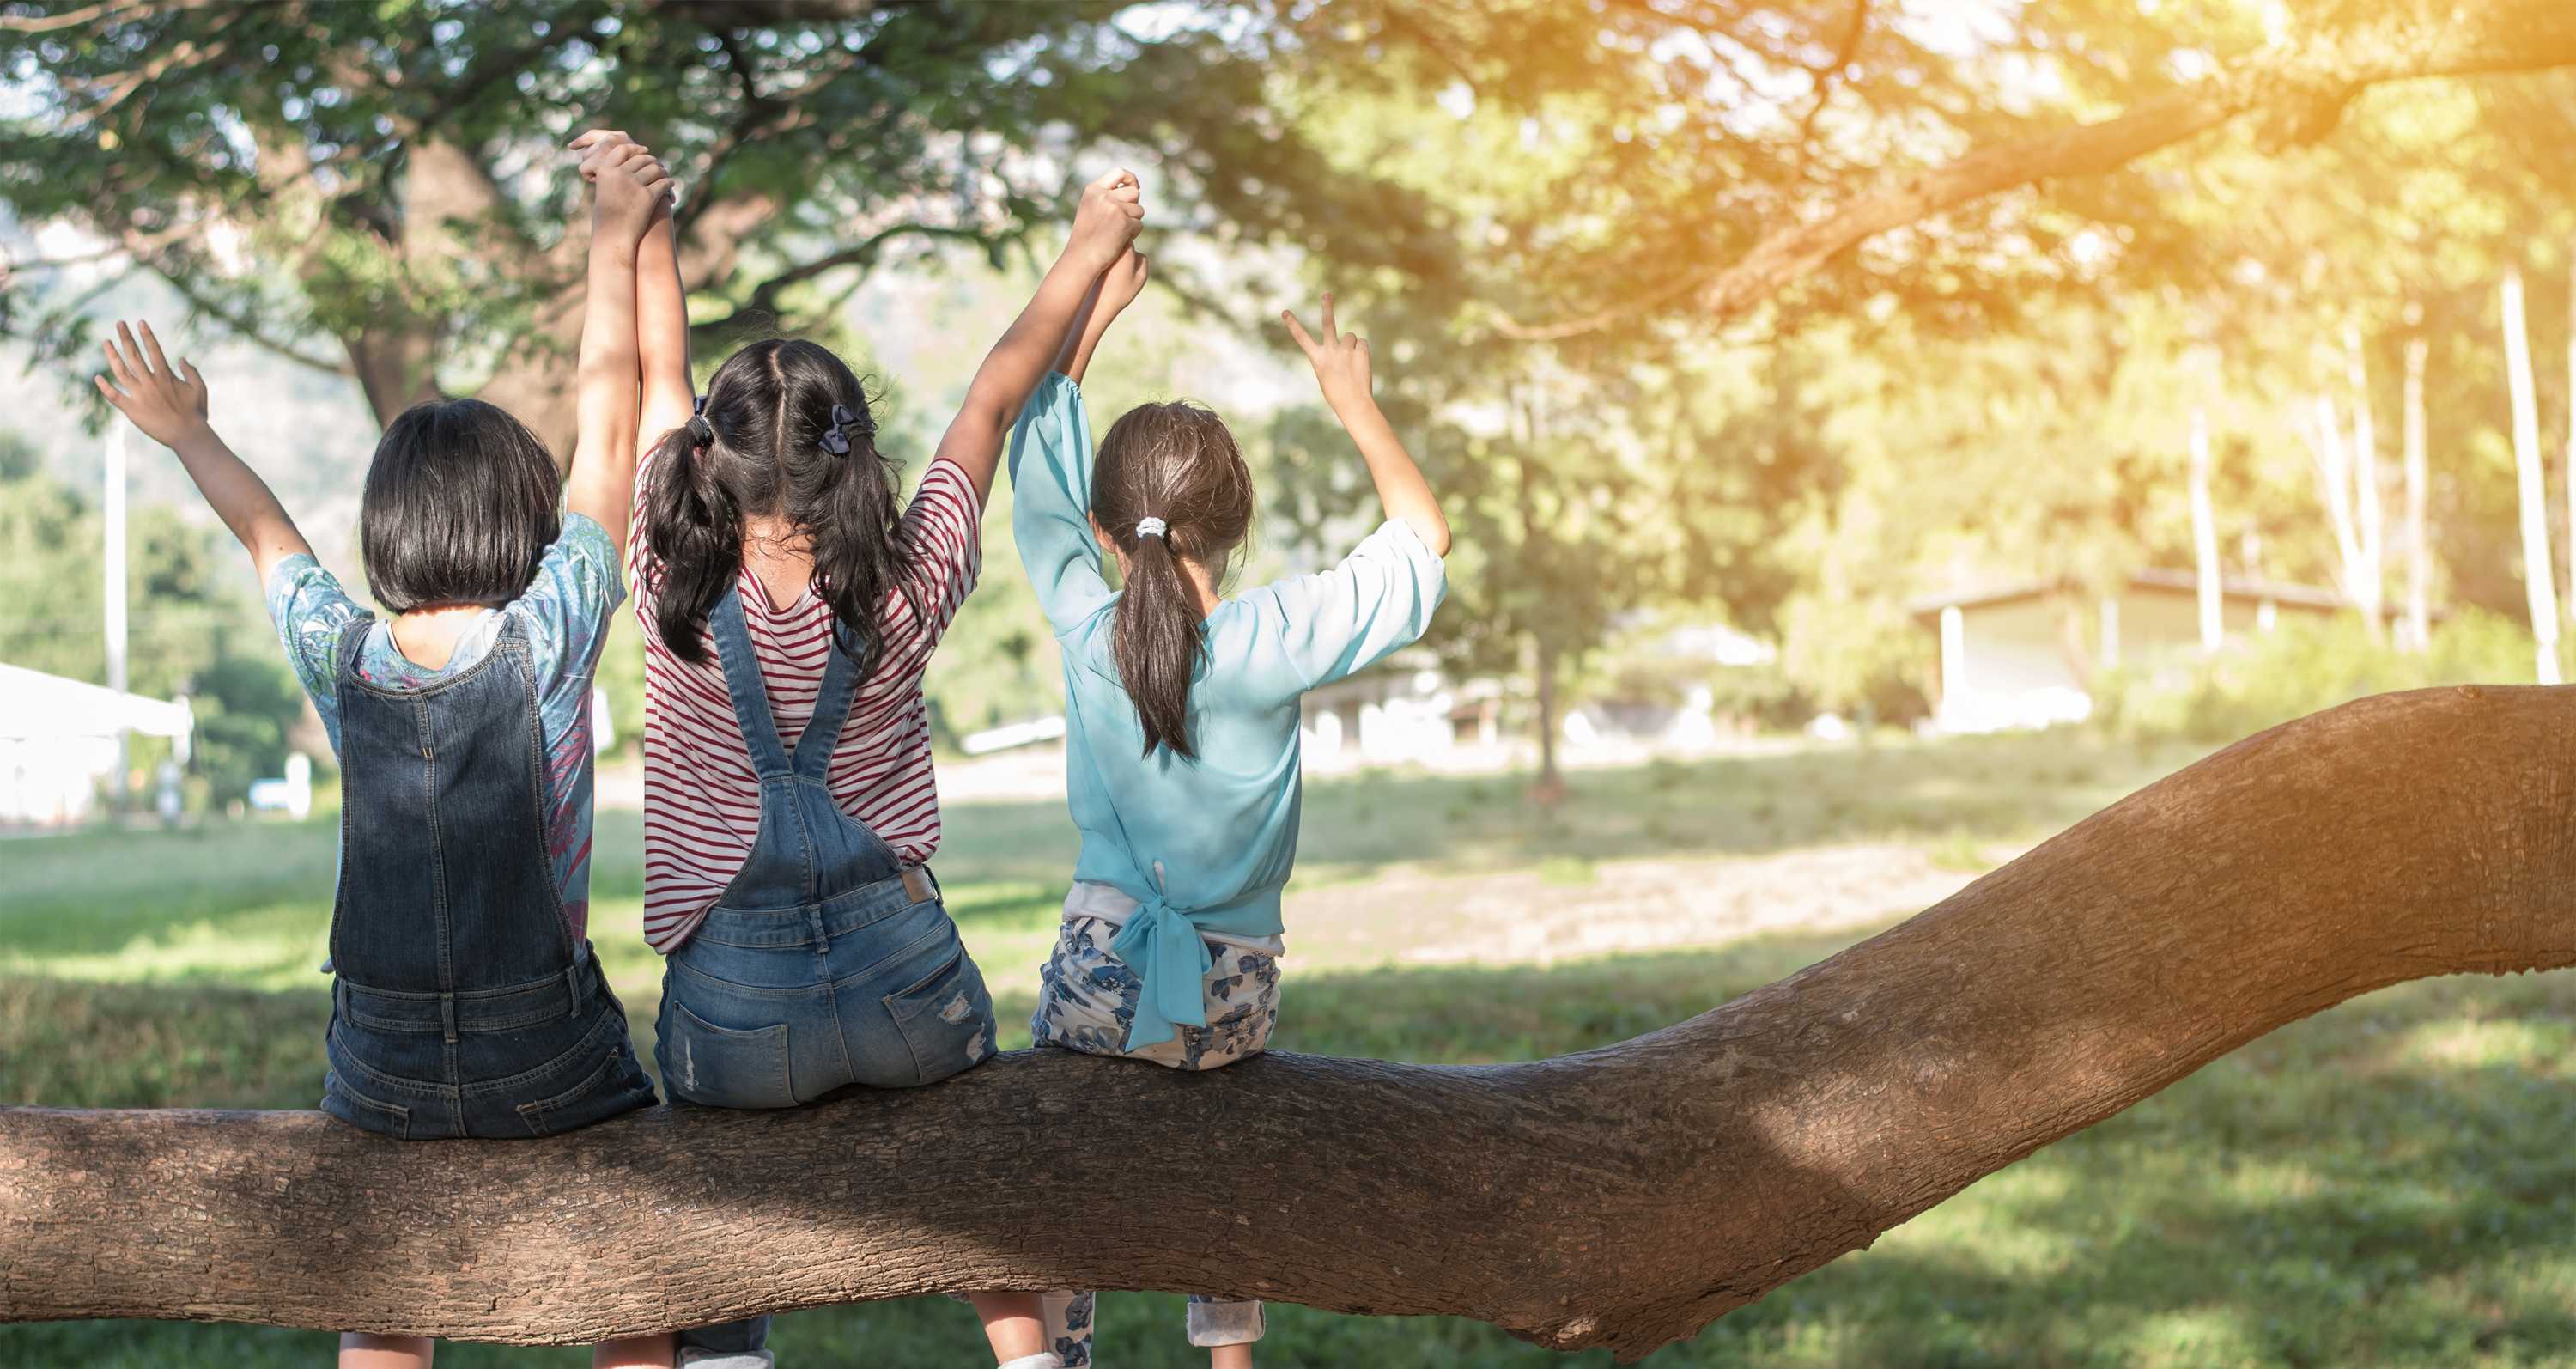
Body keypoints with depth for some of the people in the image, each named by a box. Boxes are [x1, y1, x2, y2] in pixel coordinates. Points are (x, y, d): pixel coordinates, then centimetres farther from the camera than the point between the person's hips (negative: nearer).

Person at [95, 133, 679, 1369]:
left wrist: (186, 434, 36)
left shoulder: (340, 657, -3)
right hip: (547, 1065, -3)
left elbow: (267, 532, 17)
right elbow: (606, 430, -2)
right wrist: (615, 243, 7)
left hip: (382, 1075, 3)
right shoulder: (545, 639, -11)